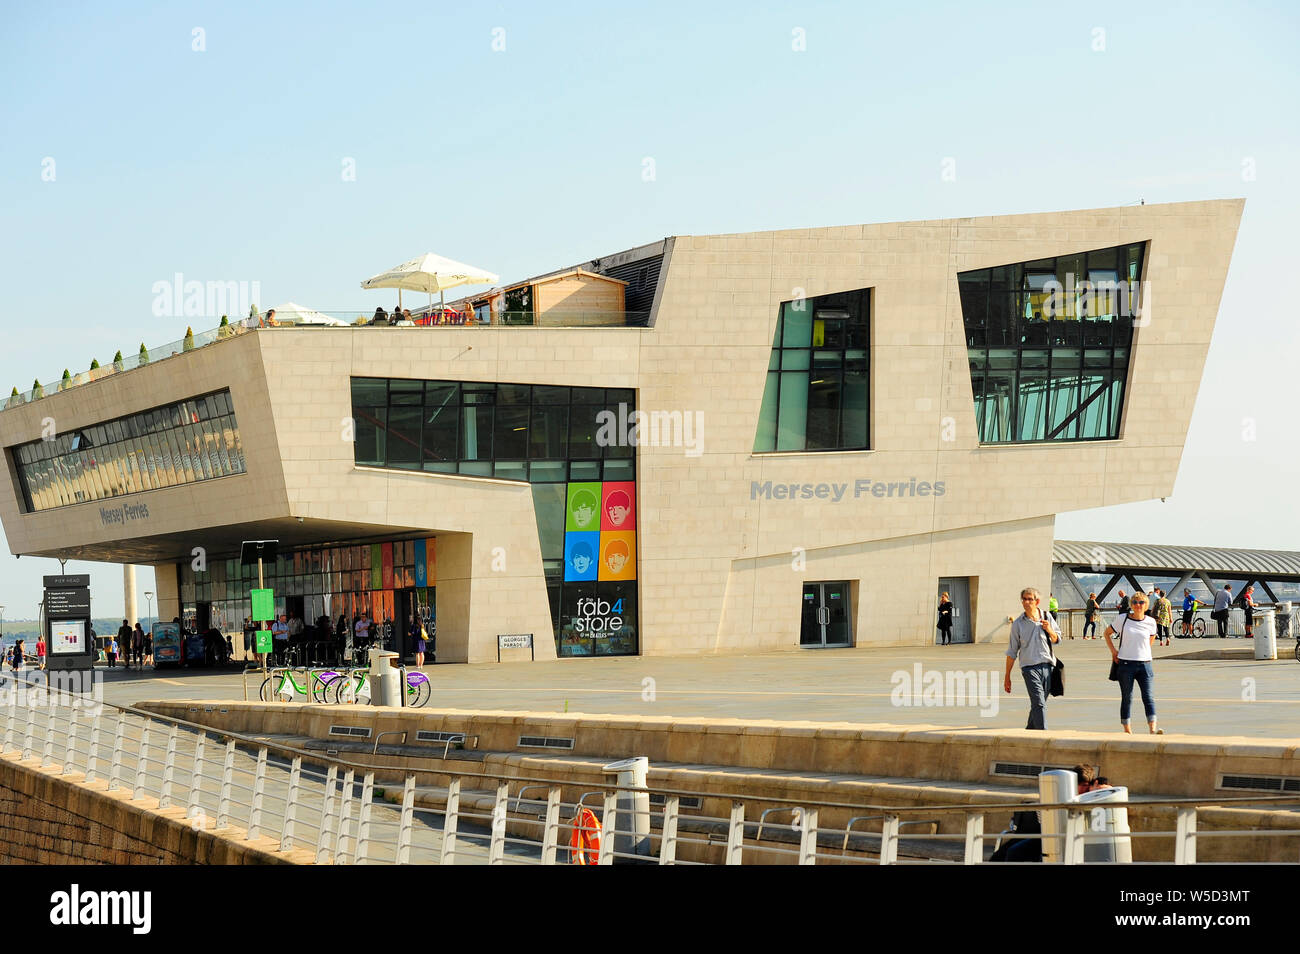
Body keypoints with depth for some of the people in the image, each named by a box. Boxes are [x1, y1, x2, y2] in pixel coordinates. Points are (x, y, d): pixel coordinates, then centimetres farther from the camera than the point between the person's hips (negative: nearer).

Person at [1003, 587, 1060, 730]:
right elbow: (1012, 652, 6)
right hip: (1030, 667, -3)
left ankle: (1029, 730, 29)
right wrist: (1007, 677, 7)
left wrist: (1049, 630, -6)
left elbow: (1057, 640, 17)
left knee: (1038, 704, 11)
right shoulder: (1018, 624, 1)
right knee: (1039, 704, -16)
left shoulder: (1047, 618, 8)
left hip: (1047, 666, 3)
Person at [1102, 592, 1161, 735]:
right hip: (1126, 664, -1)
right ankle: (1127, 731, 11)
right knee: (1126, 698, 4)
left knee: (1149, 697, -11)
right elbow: (1107, 633, 12)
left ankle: (1153, 729, -20)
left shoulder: (1150, 622, 4)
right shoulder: (1122, 620, -2)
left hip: (1144, 664, 1)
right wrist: (1113, 651, 3)